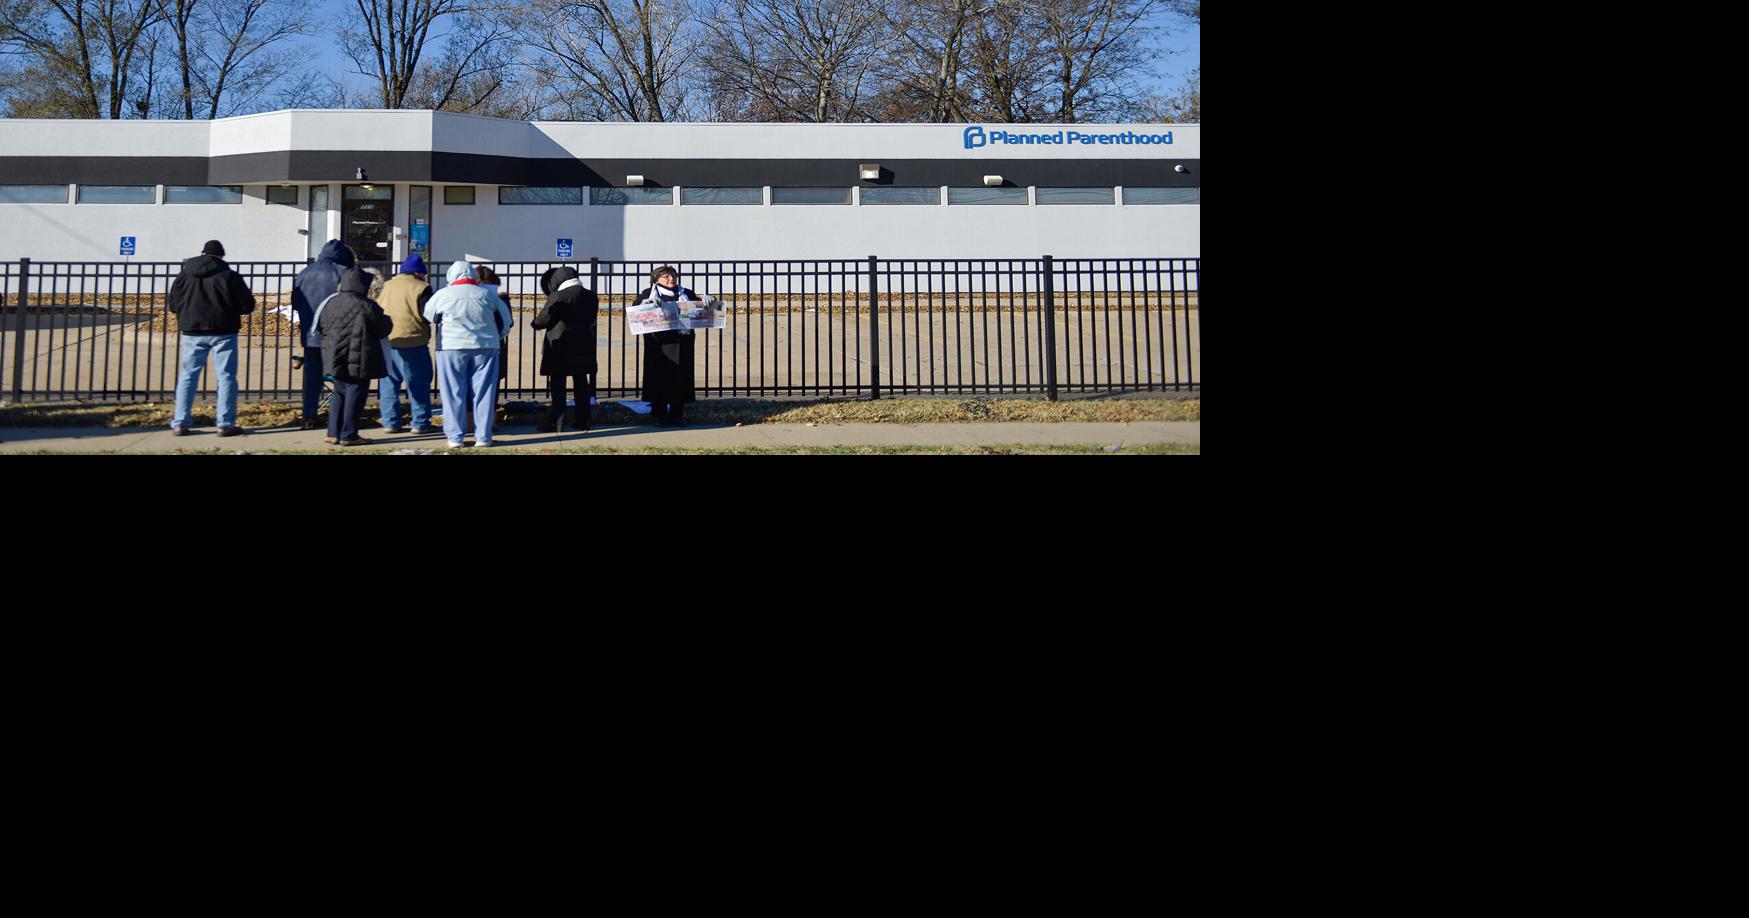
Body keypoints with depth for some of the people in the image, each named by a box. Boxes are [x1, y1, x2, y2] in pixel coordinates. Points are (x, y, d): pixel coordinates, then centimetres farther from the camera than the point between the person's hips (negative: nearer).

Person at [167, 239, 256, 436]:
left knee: (188, 376, 11)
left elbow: (173, 304, 8)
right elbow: (248, 305, -5)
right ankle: (226, 424, 0)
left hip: (193, 332, 3)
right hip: (223, 331, -3)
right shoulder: (230, 276, -6)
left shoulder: (184, 276, 3)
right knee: (226, 377, 3)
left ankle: (180, 422, 10)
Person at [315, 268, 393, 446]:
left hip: (336, 357, 6)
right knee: (355, 395, 1)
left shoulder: (330, 303, 4)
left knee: (340, 393, 16)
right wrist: (387, 320, 15)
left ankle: (333, 433, 15)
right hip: (359, 359, -6)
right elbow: (383, 330, -6)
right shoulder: (367, 306, -13)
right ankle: (348, 435, 2)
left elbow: (320, 327, 12)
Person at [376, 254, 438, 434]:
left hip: (385, 341, 5)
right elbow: (427, 315, -9)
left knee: (388, 382, 12)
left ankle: (390, 422, 11)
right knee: (418, 383, 5)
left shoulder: (386, 286, 12)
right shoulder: (420, 288, -6)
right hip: (412, 342, -5)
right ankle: (420, 423, 6)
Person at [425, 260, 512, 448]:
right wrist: (497, 337, 28)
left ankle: (455, 437, 3)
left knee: (454, 393, 4)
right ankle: (483, 437, 7)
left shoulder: (443, 295, -2)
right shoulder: (486, 294, 4)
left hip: (452, 348, -2)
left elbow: (427, 317, 9)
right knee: (483, 392, 6)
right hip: (485, 348, 2)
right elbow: (506, 319, 12)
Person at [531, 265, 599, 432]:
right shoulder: (591, 296, 3)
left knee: (557, 385, 0)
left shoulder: (557, 297, -14)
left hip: (560, 347, -5)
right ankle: (583, 420, 15)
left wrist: (533, 323, 11)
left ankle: (555, 422, -2)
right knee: (581, 384, 13)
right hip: (583, 348, 5)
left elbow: (544, 319, -8)